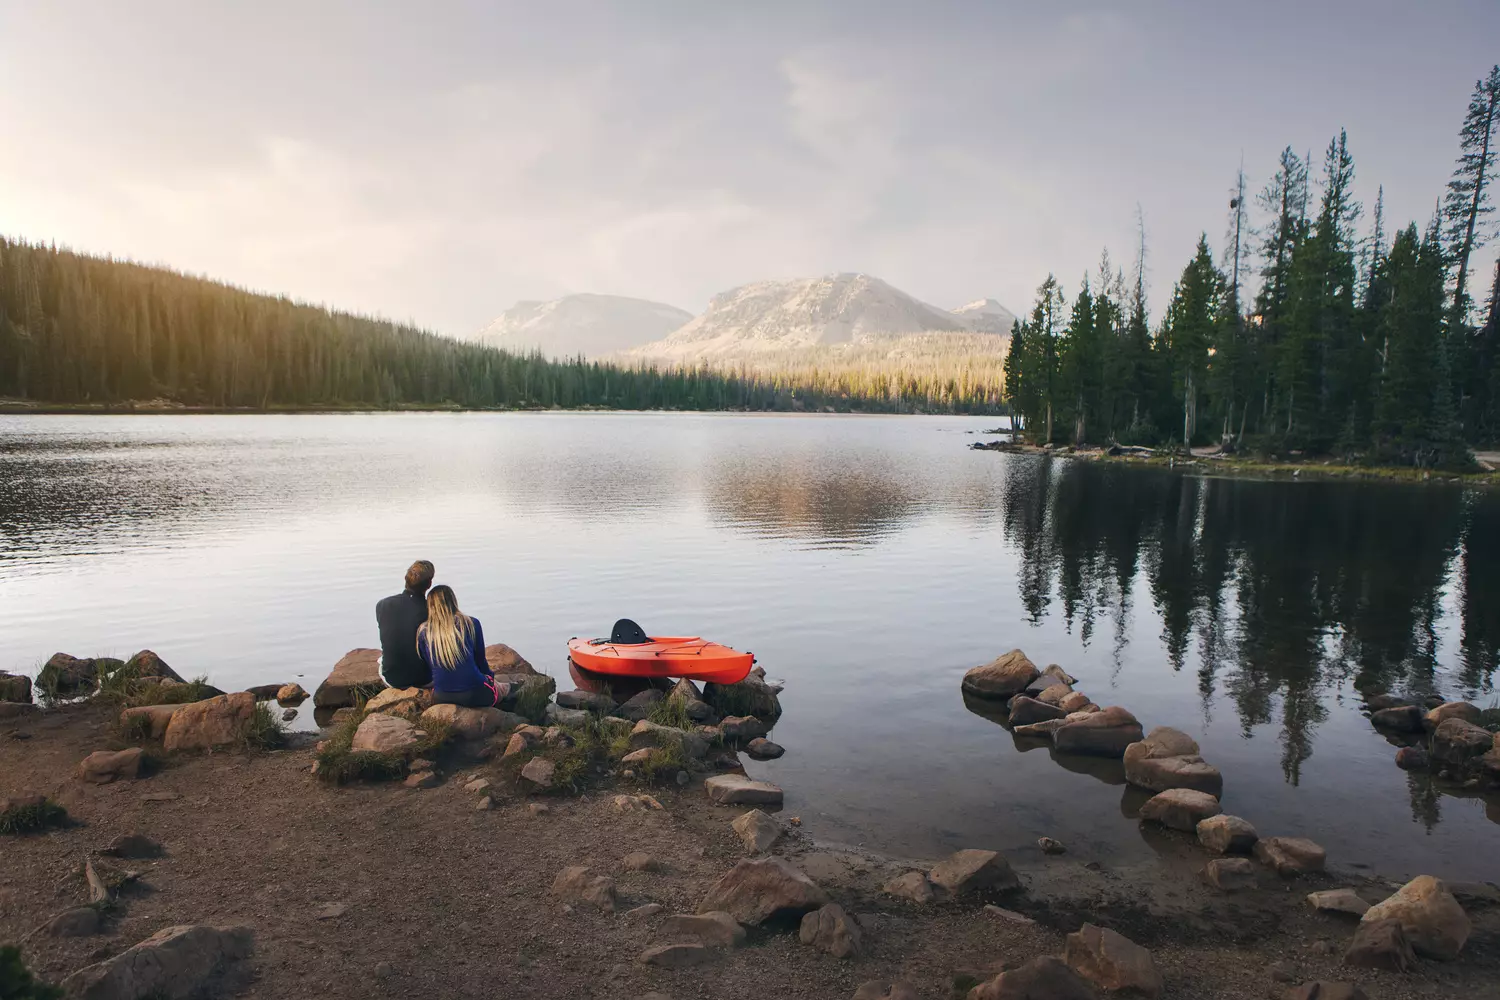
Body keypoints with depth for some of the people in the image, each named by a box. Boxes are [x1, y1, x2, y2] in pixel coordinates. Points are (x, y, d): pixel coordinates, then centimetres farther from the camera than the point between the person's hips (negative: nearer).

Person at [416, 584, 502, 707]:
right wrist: (490, 675, 29)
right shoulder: (471, 624, -1)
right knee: (503, 688, 28)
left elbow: (426, 666, 10)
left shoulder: (423, 631, 3)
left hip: (441, 698, 3)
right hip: (474, 696, -3)